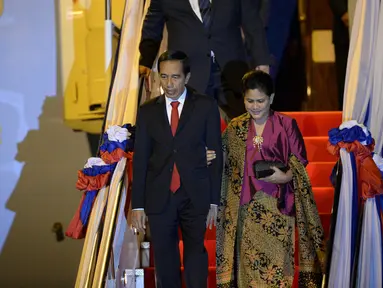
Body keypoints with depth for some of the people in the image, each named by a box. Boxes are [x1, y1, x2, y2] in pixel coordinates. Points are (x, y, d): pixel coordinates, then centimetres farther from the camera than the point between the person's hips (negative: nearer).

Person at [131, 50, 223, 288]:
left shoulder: (206, 107, 2)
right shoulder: (148, 111, 7)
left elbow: (216, 155, 2)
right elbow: (140, 160, 7)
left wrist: (214, 201, -2)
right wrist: (138, 205, 3)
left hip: (195, 197, -2)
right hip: (159, 198, 2)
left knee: (196, 256, 4)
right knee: (165, 262, 7)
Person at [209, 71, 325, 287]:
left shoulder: (287, 125, -2)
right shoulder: (235, 127, 8)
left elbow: (299, 162, 0)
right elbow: (224, 163, 10)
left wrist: (285, 176, -18)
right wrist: (209, 160, -10)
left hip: (276, 204, -3)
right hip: (246, 206, 3)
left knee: (276, 259, -4)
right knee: (248, 259, 6)